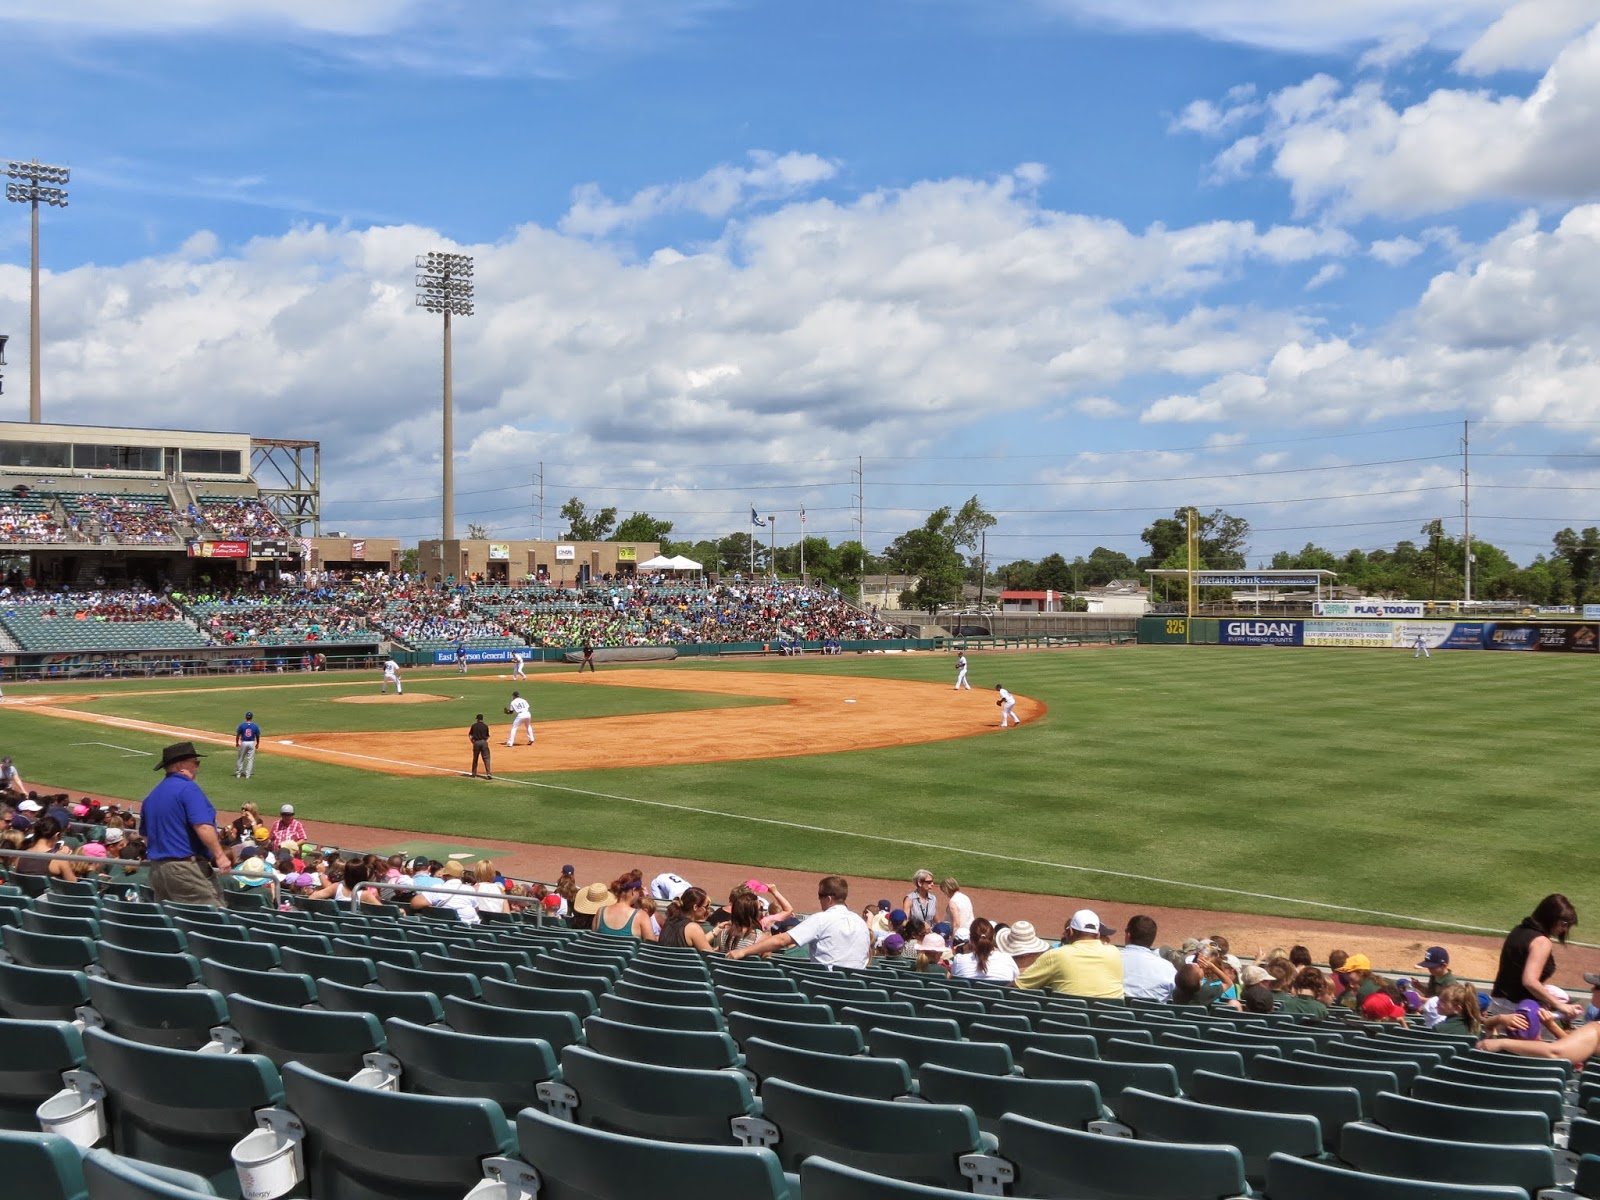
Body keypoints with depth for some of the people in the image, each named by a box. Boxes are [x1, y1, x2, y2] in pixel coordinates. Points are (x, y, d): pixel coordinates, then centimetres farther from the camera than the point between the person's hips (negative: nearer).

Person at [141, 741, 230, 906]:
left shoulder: (152, 794, 16)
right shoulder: (187, 788, -11)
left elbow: (146, 835, 25)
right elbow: (202, 826, -21)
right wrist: (219, 855, -19)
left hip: (156, 868, 9)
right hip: (187, 868, -9)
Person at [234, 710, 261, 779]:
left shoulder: (242, 725, -8)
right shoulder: (255, 726, -6)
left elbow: (238, 735, -4)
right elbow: (258, 736, 1)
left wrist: (237, 743, 12)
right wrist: (257, 744, 17)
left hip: (243, 743, 0)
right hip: (252, 743, 0)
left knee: (240, 759, 13)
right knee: (250, 759, 7)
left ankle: (238, 774, 19)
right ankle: (247, 774, 5)